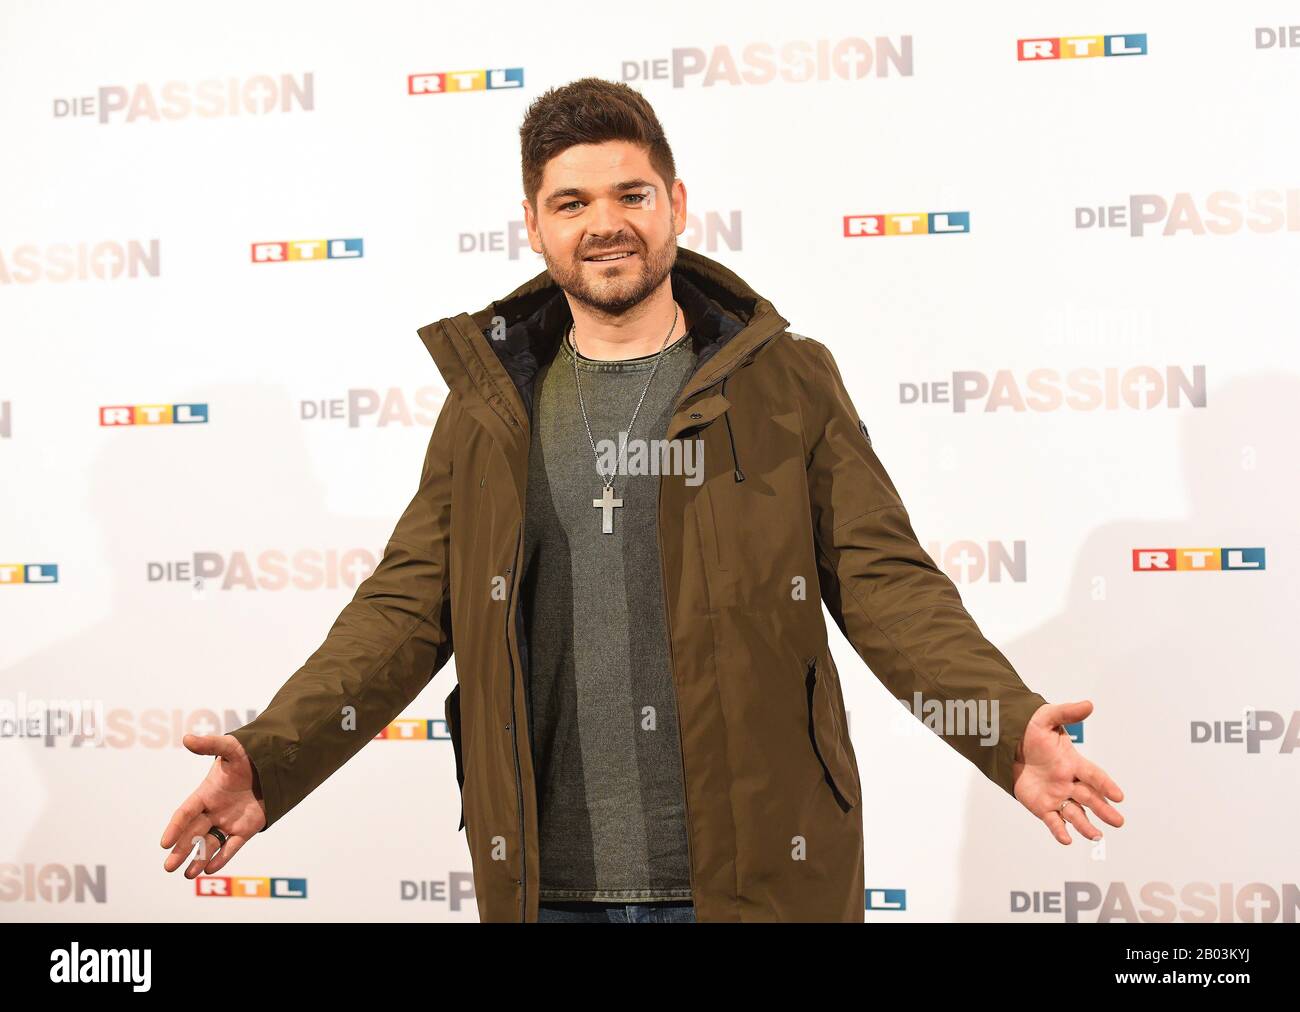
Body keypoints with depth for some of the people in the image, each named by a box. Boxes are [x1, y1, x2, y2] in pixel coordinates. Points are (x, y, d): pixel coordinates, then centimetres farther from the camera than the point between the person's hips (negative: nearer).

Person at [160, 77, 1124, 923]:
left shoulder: (790, 384, 2)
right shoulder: (490, 404, 8)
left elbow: (885, 580, -3)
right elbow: (406, 607, 4)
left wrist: (1007, 726, -19)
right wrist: (272, 760, -10)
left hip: (754, 876, -1)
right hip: (548, 883, 2)